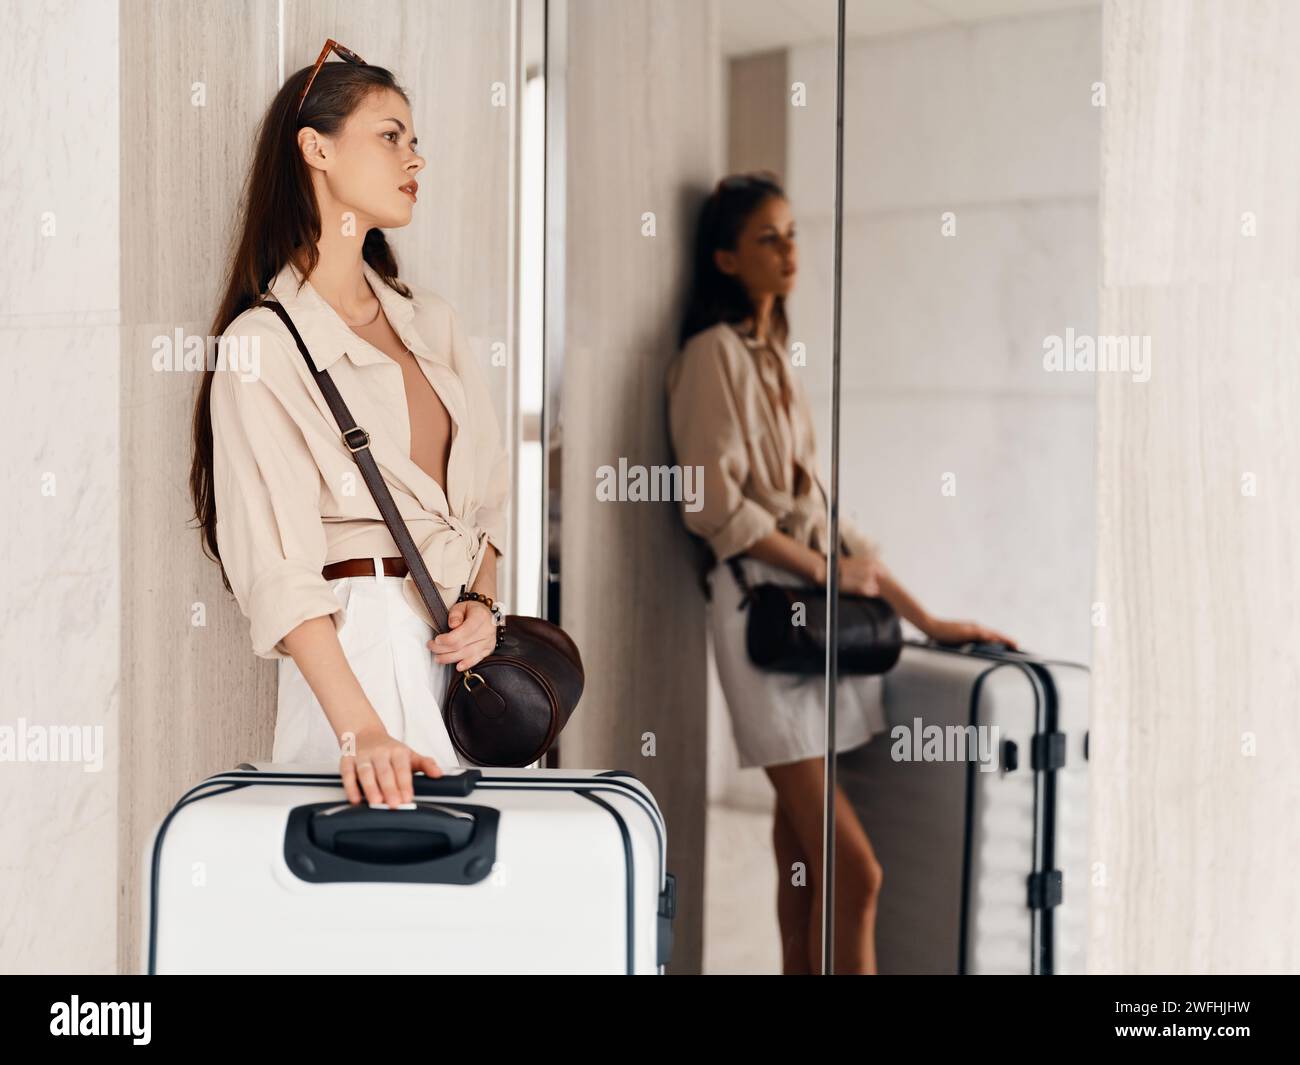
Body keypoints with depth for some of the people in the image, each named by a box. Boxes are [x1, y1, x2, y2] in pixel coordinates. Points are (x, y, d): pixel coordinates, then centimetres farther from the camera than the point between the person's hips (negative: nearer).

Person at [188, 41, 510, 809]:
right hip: (359, 643, -6)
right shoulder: (262, 346, -6)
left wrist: (484, 603, -1)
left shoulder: (432, 322, 15)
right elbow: (276, 563, -14)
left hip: (463, 644, 6)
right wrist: (359, 728, -24)